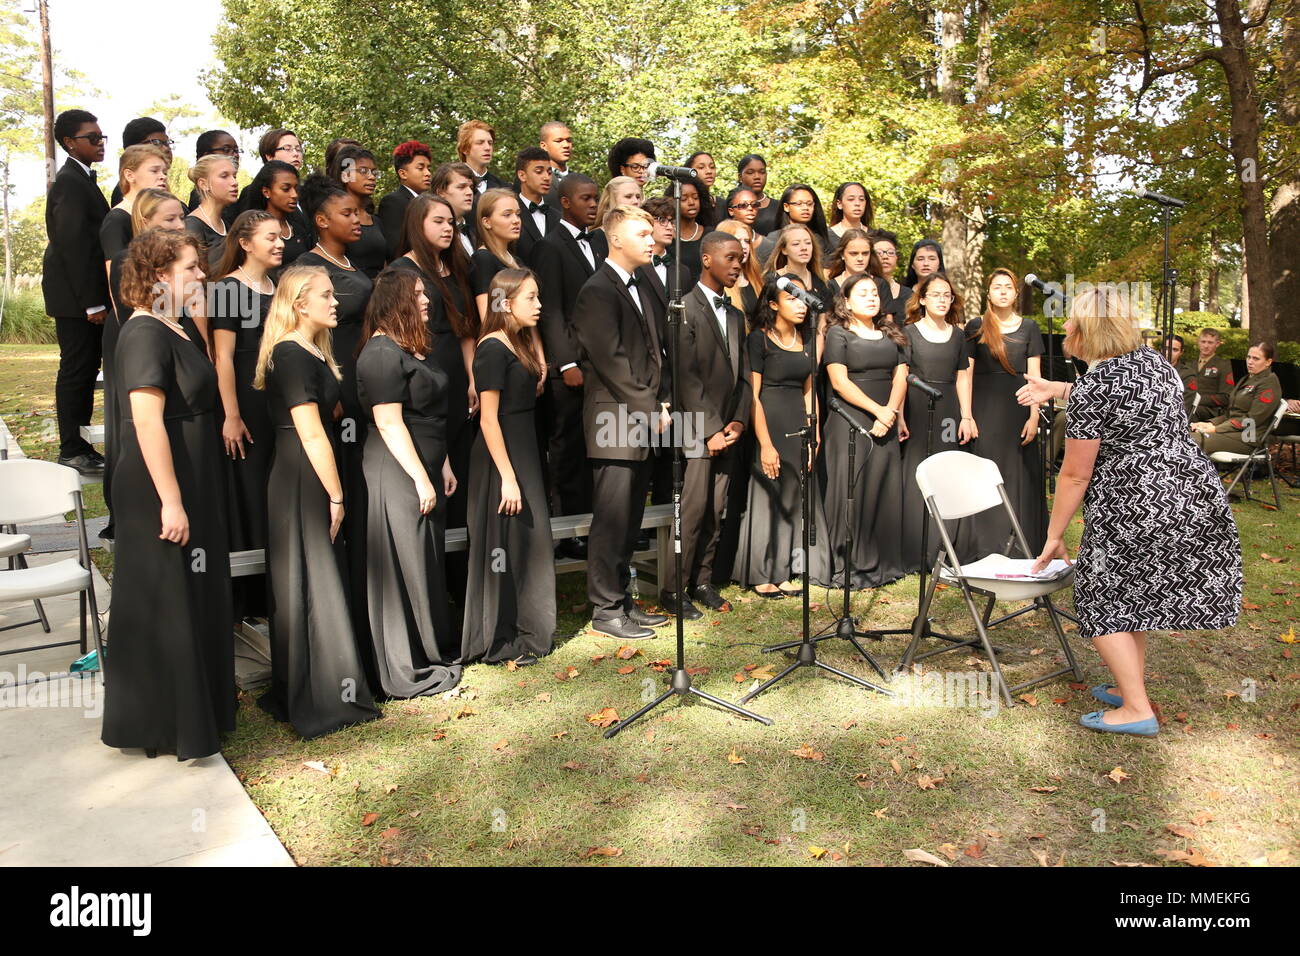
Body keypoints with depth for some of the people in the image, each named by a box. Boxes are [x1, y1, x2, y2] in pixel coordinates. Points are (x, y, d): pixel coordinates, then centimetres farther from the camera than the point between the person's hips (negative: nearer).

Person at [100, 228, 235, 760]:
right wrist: (170, 501, -26)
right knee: (164, 605, 1)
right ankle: (163, 727, 16)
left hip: (190, 486, 10)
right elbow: (147, 421, -24)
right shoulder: (145, 334, -17)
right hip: (159, 493, -10)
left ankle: (195, 708, 35)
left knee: (194, 600, 19)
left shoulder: (172, 330, 13)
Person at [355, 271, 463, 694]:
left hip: (423, 470, 10)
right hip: (398, 475, -10)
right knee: (405, 568, -1)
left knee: (429, 562, 16)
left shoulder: (410, 349, 16)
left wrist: (443, 465, 18)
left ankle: (435, 652, 29)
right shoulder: (382, 354, -15)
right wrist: (422, 479, -19)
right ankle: (408, 671, 11)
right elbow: (389, 423, -20)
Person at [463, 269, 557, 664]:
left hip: (524, 450, 9)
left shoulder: (519, 342, 12)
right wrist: (507, 476, -22)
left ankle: (525, 630, 29)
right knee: (504, 547, 0)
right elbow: (489, 417, -19)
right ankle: (498, 642, 13)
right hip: (501, 458, -9)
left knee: (529, 541, 15)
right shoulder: (493, 348, -15)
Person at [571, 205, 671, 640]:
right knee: (612, 520, -2)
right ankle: (605, 609, 8)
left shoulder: (644, 290, 19)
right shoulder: (598, 291, -9)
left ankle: (622, 600, 22)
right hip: (615, 422, -8)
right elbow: (611, 361, -16)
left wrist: (662, 404, 6)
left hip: (644, 424, 8)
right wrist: (651, 409, -13)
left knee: (630, 521, 12)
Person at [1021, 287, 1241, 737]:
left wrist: (1054, 536, -1)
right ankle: (1128, 687, 32)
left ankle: (1137, 710, 9)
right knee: (1132, 597, 21)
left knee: (1102, 603, 6)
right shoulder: (1152, 360, 10)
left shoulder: (1088, 390, -15)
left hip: (1138, 509, -9)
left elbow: (1075, 476, -11)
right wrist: (1054, 389, 30)